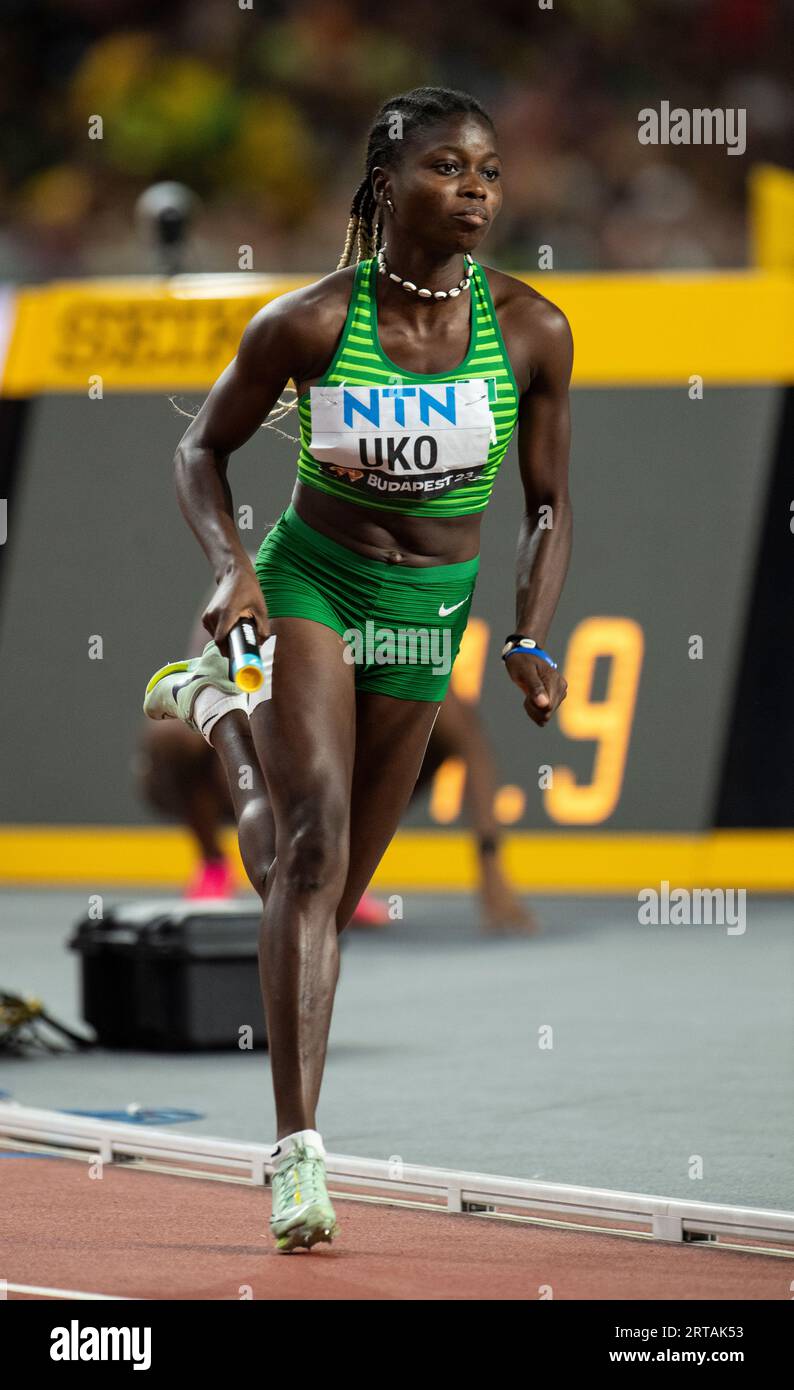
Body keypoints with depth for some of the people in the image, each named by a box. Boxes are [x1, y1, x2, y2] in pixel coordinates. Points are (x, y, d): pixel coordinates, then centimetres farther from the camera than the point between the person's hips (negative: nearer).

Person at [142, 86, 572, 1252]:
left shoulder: (532, 332, -10)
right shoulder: (309, 323, -15)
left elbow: (548, 508, 2)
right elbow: (203, 447, 0)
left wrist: (533, 644, -10)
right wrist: (230, 567, -16)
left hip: (431, 607, 3)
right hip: (312, 578, -3)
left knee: (331, 889, 11)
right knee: (315, 840, -22)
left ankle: (221, 709, 42)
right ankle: (299, 1150, -22)